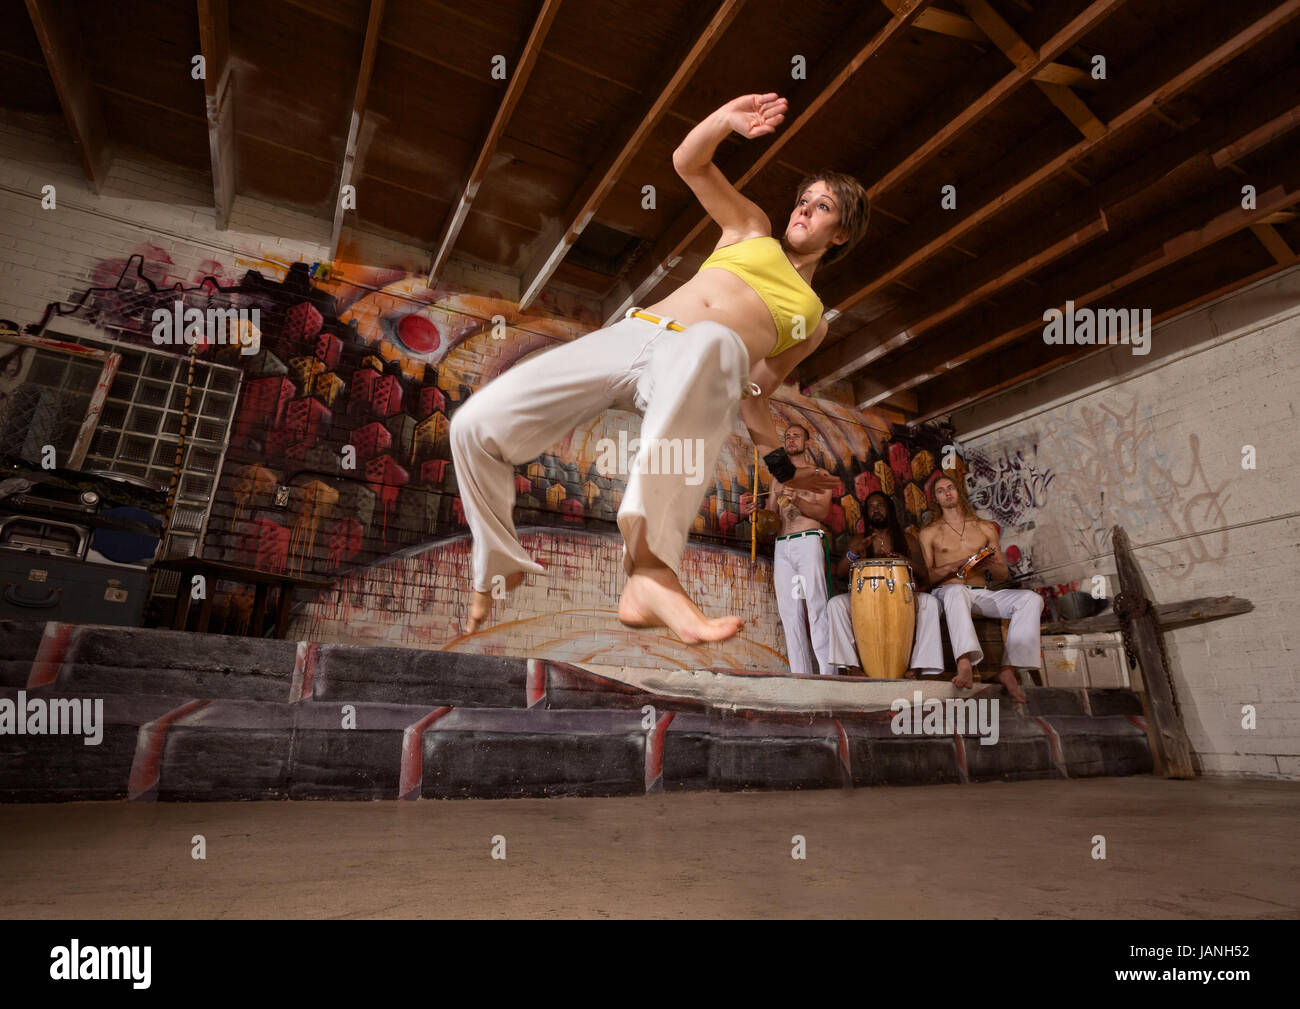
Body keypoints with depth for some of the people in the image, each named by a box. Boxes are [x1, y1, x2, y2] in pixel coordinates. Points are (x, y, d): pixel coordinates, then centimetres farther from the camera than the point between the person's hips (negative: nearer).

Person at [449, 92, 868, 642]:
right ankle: (498, 571, 8)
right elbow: (689, 162, 23)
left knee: (714, 344, -44)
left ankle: (651, 573, -49)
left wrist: (782, 466, 22)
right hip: (629, 333, 3)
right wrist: (725, 119, 4)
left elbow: (753, 392, 27)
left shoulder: (813, 320, 30)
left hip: (696, 368, -2)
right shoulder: (752, 229, 32)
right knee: (476, 424, -16)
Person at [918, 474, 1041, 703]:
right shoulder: (929, 533, 12)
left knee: (1032, 599, -21)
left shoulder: (985, 528, 20)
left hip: (981, 593, 4)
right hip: (947, 592, -4)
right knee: (956, 591, -40)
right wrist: (953, 567, -14)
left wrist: (991, 564, -5)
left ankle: (1009, 668, -29)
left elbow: (1004, 575, 18)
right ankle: (965, 663, -59)